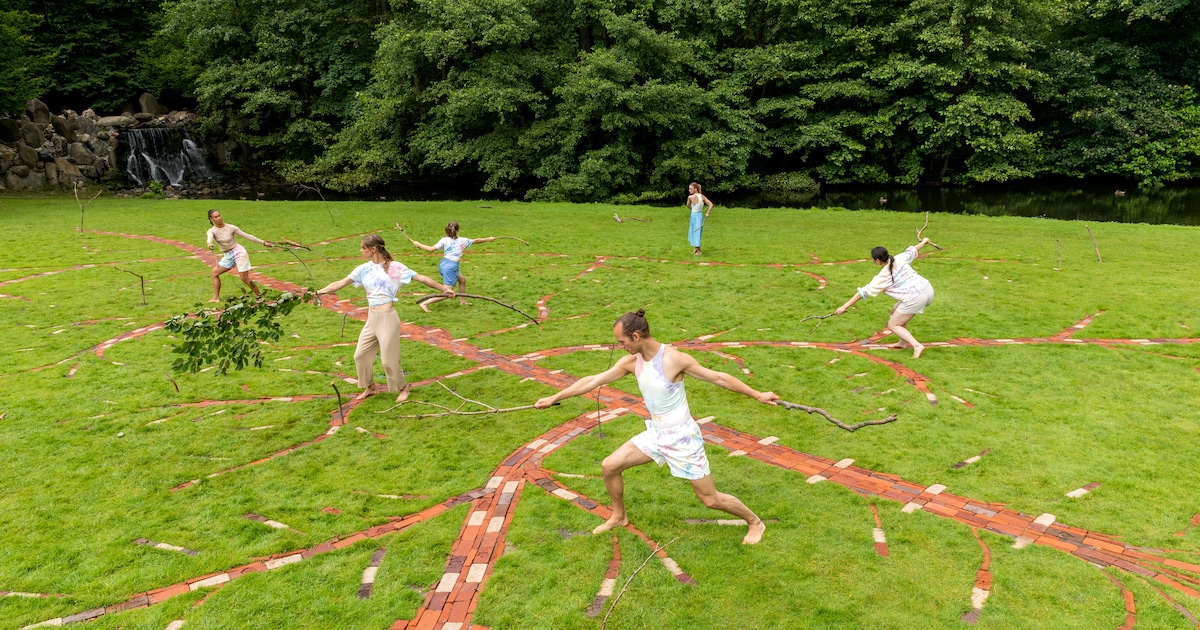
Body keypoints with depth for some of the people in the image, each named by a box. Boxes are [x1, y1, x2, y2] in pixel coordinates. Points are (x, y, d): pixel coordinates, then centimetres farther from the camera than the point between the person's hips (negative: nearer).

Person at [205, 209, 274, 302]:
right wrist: (209, 243, -55)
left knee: (244, 278, -11)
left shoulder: (231, 227, -11)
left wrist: (263, 242, -5)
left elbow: (247, 236, -5)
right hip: (228, 256, 6)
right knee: (214, 272, 6)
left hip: (239, 252, -5)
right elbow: (210, 238, -28)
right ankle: (216, 298, 11)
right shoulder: (211, 231, -4)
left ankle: (259, 295, 1)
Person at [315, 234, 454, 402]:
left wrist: (443, 288, -9)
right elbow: (340, 284, 7)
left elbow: (421, 278, -6)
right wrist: (319, 292, -1)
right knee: (360, 355, 10)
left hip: (387, 318, -6)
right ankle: (371, 386, 31)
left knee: (389, 359, 0)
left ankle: (402, 387, 23)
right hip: (371, 319, 6)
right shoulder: (364, 269, 6)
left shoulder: (394, 267, -7)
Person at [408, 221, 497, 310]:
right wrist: (488, 239, 26)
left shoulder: (444, 240, 2)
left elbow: (431, 249, -5)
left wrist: (418, 245, 6)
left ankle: (462, 301, 38)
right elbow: (476, 241, 12)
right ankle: (424, 304, -14)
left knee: (462, 280, 27)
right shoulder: (463, 240, 0)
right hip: (451, 267, -6)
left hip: (444, 264, 6)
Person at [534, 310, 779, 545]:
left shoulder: (674, 359, -23)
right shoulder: (631, 362, -6)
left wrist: (757, 394, -12)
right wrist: (554, 398, 6)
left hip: (683, 438, -6)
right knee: (609, 466, 5)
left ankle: (755, 523, 28)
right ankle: (619, 516, 30)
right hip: (655, 434, 6)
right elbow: (593, 381, 2)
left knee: (710, 499, 1)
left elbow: (718, 377, -14)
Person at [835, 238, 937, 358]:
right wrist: (924, 241, 47)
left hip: (914, 299, -8)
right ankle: (904, 342, 34)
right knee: (896, 310, 29)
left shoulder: (883, 277, -9)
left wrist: (844, 306, -7)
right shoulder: (899, 259, 5)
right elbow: (911, 251, 25)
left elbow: (863, 292, -9)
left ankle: (917, 346, -9)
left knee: (892, 325, 9)